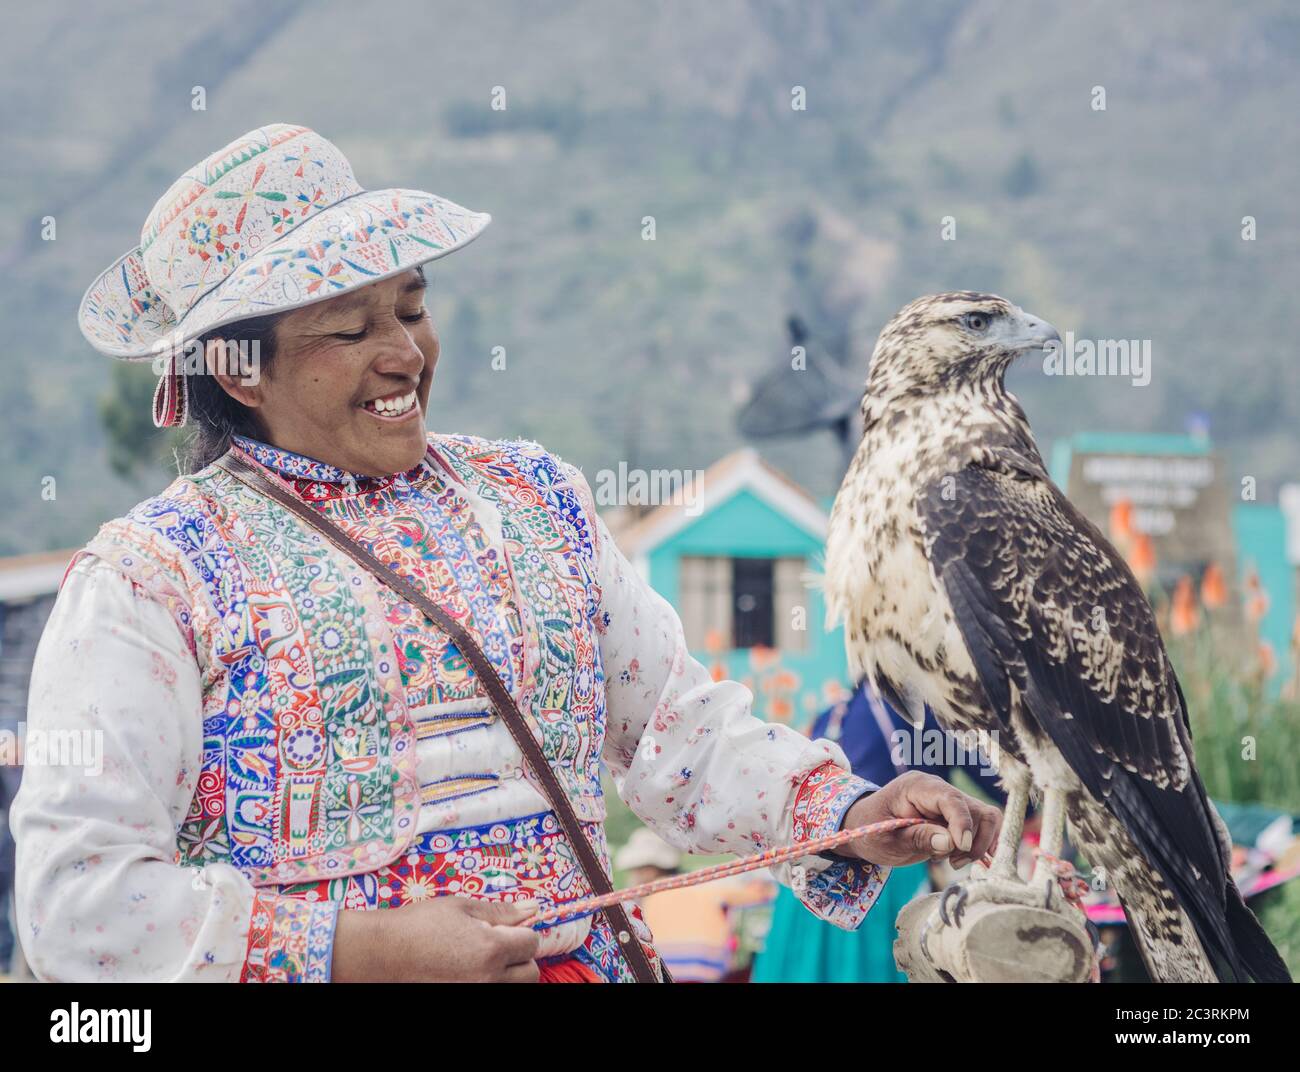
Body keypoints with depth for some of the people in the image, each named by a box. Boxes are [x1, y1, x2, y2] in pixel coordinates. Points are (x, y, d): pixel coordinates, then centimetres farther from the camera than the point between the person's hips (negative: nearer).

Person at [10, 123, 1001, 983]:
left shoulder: (535, 498, 15)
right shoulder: (150, 578, -2)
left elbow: (680, 727, 16)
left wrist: (853, 819, -1)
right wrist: (371, 949, -14)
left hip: (591, 965, 3)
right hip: (336, 974, -3)